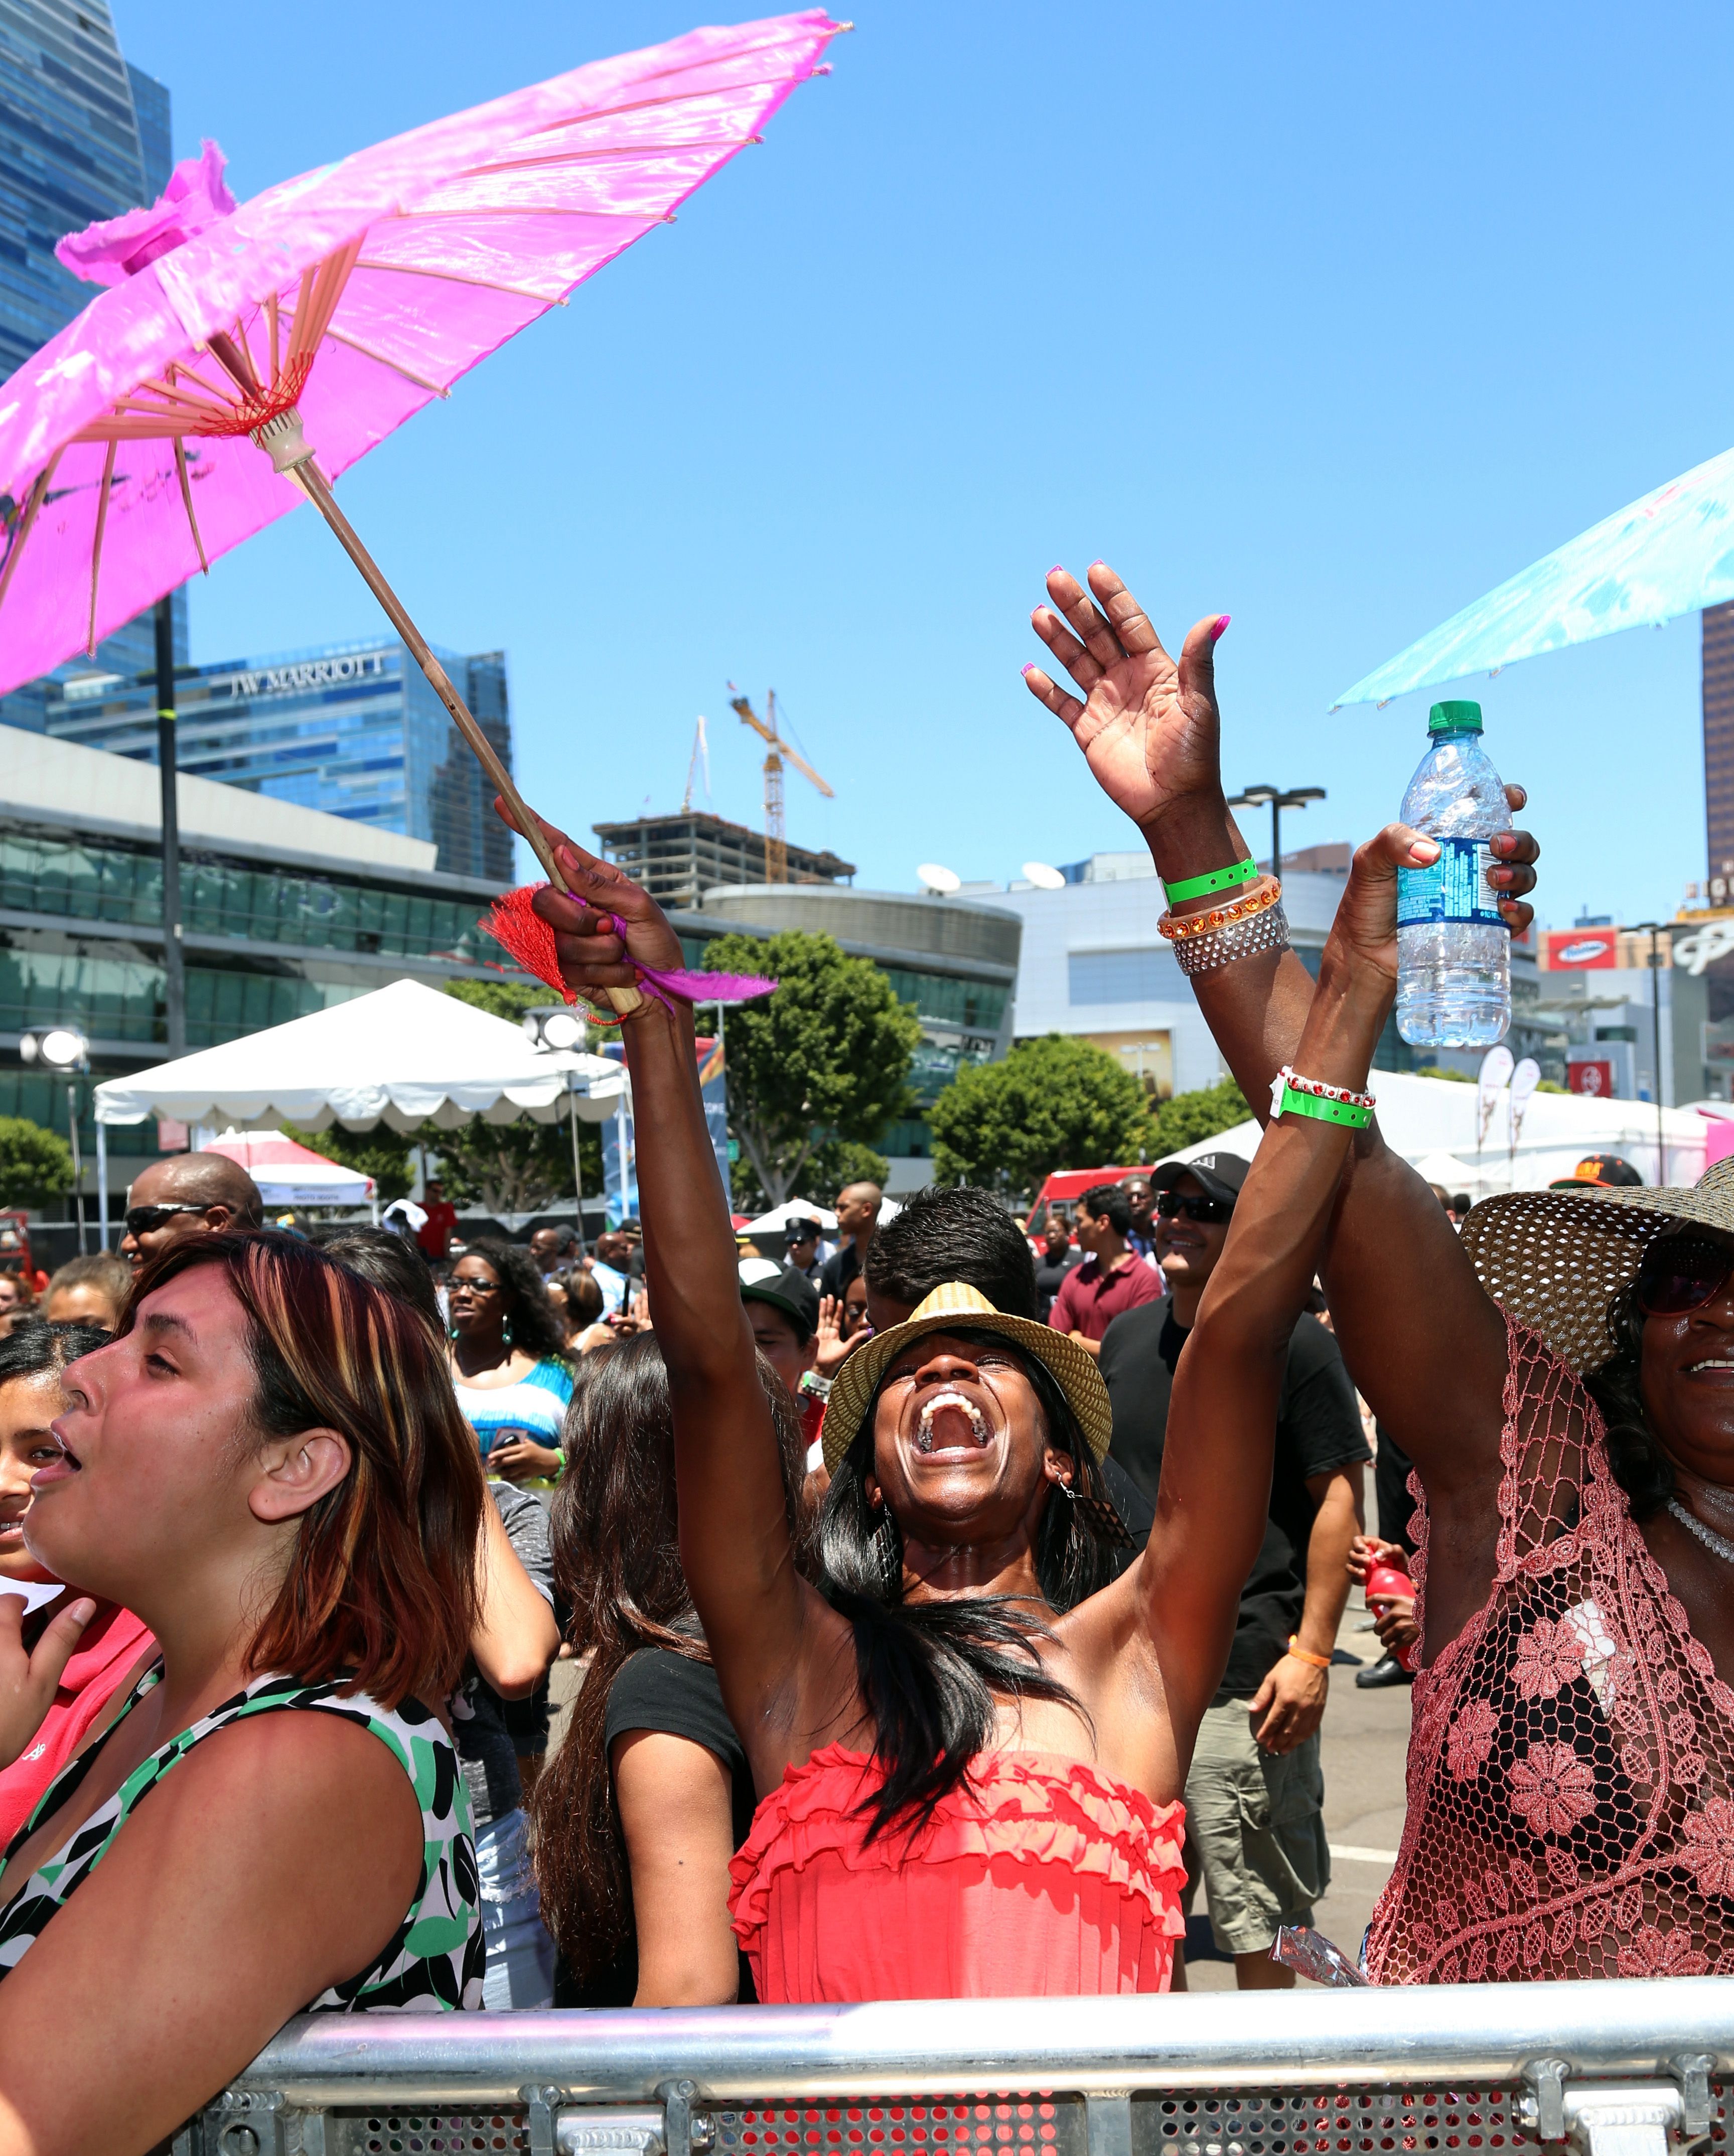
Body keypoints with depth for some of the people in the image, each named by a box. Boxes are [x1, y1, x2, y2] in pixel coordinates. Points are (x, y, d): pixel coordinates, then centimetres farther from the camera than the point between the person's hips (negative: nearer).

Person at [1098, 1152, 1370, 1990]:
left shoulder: (1296, 1344, -9)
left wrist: (1311, 1653, -16)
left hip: (1247, 1680, -6)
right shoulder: (1126, 1337, 8)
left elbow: (1339, 1497, -11)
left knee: (1257, 1922, 6)